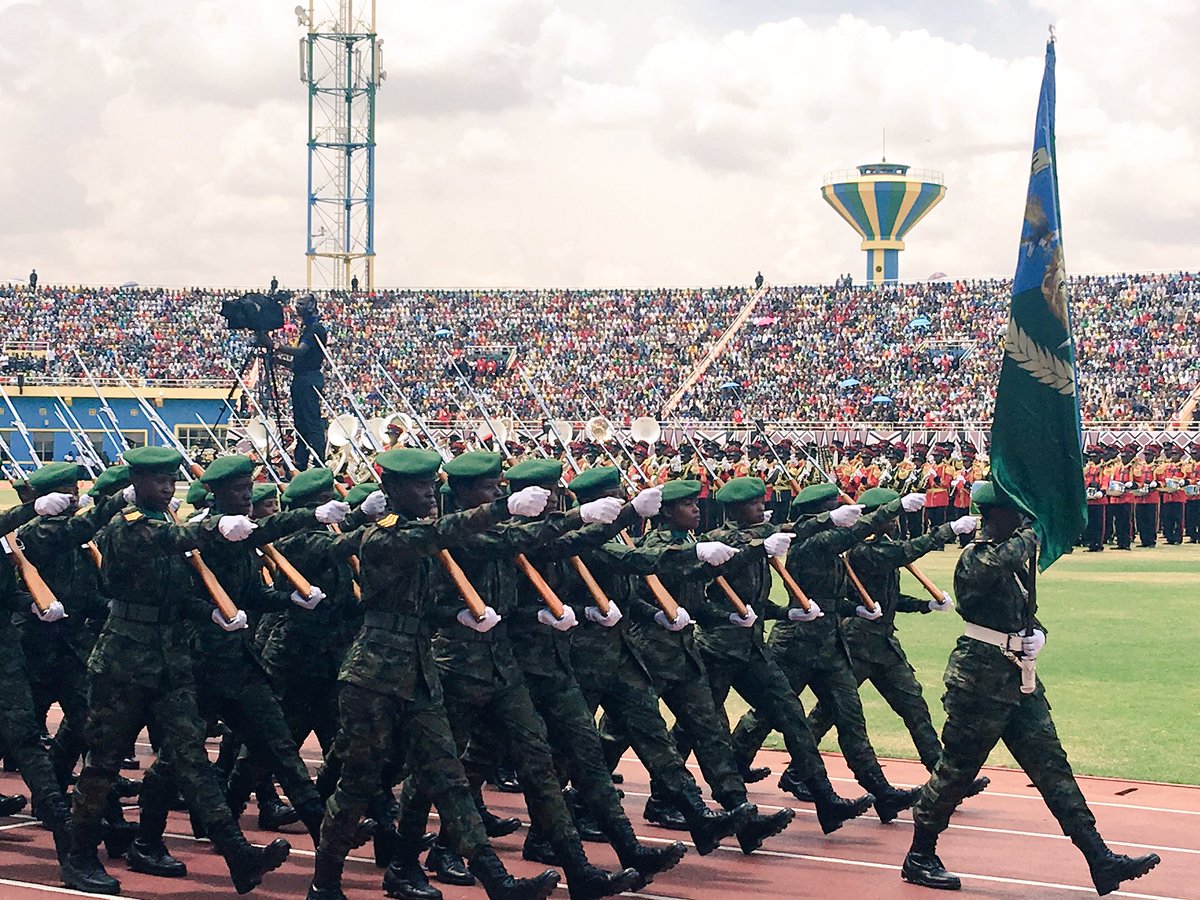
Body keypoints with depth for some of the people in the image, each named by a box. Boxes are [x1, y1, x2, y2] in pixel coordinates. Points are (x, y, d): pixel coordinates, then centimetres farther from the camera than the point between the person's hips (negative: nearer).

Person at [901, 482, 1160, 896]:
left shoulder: (1015, 559, 16)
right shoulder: (976, 559, -13)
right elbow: (1002, 560, -36)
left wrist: (1037, 634, 2)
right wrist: (1032, 533, -17)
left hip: (1020, 682, 9)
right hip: (980, 681, -9)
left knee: (1052, 765, 3)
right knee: (956, 769, 0)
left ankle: (1102, 861, 0)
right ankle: (919, 857, 14)